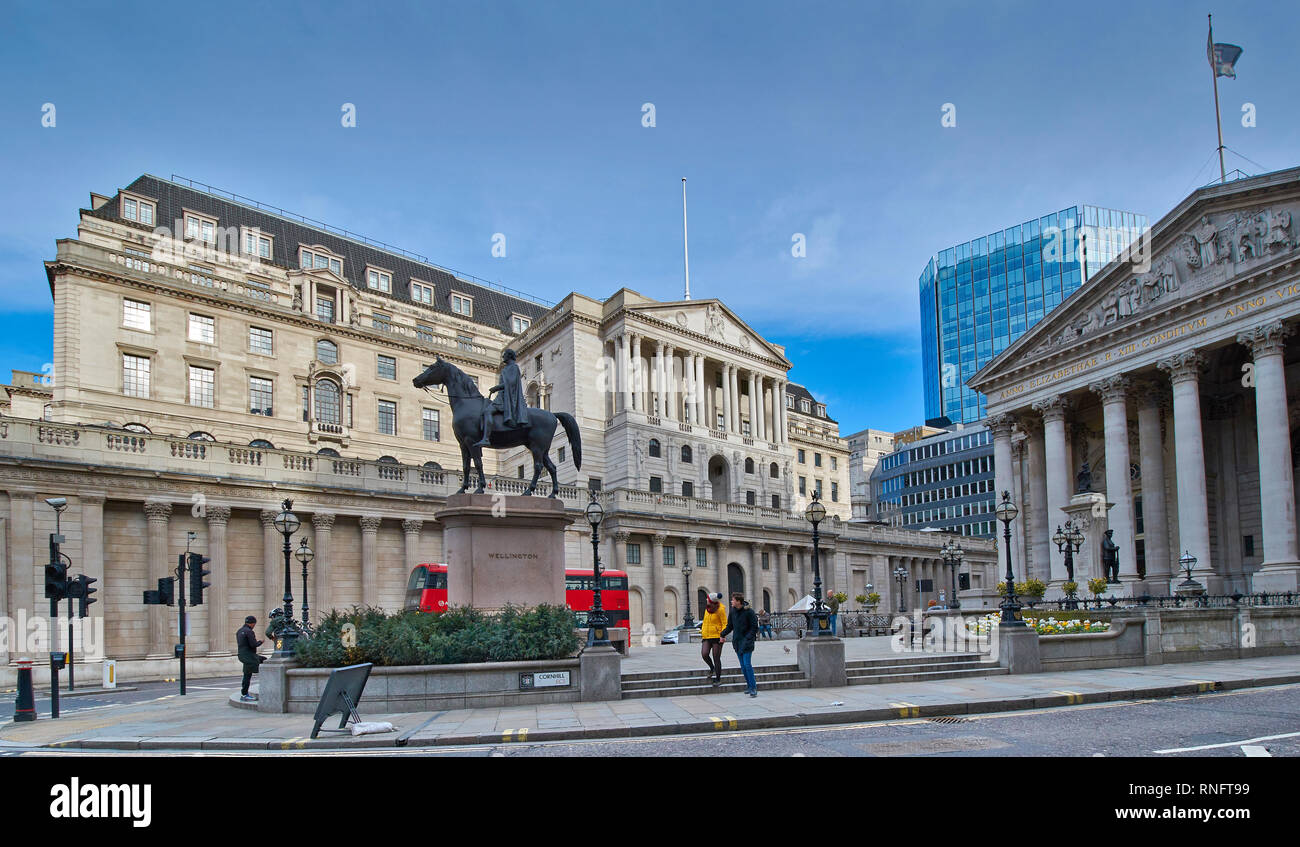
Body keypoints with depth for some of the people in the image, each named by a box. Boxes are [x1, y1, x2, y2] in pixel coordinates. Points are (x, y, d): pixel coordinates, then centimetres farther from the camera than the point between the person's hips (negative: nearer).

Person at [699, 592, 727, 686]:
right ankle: (712, 668, 13)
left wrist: (722, 635, -21)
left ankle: (718, 679, 12)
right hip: (706, 637, 5)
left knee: (716, 658, -1)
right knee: (704, 654, -15)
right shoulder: (707, 609, 8)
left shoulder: (720, 610, -11)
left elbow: (725, 624, -8)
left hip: (717, 637, -5)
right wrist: (702, 633, 21)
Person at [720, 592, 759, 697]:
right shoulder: (733, 611, 6)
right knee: (743, 666, 6)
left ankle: (753, 687, -7)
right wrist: (723, 634, 9)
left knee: (747, 664, -12)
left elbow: (755, 627, -8)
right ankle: (749, 685, 17)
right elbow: (730, 626, 18)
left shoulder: (749, 612, -11)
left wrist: (748, 639, -16)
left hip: (746, 642, -6)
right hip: (737, 641, 6)